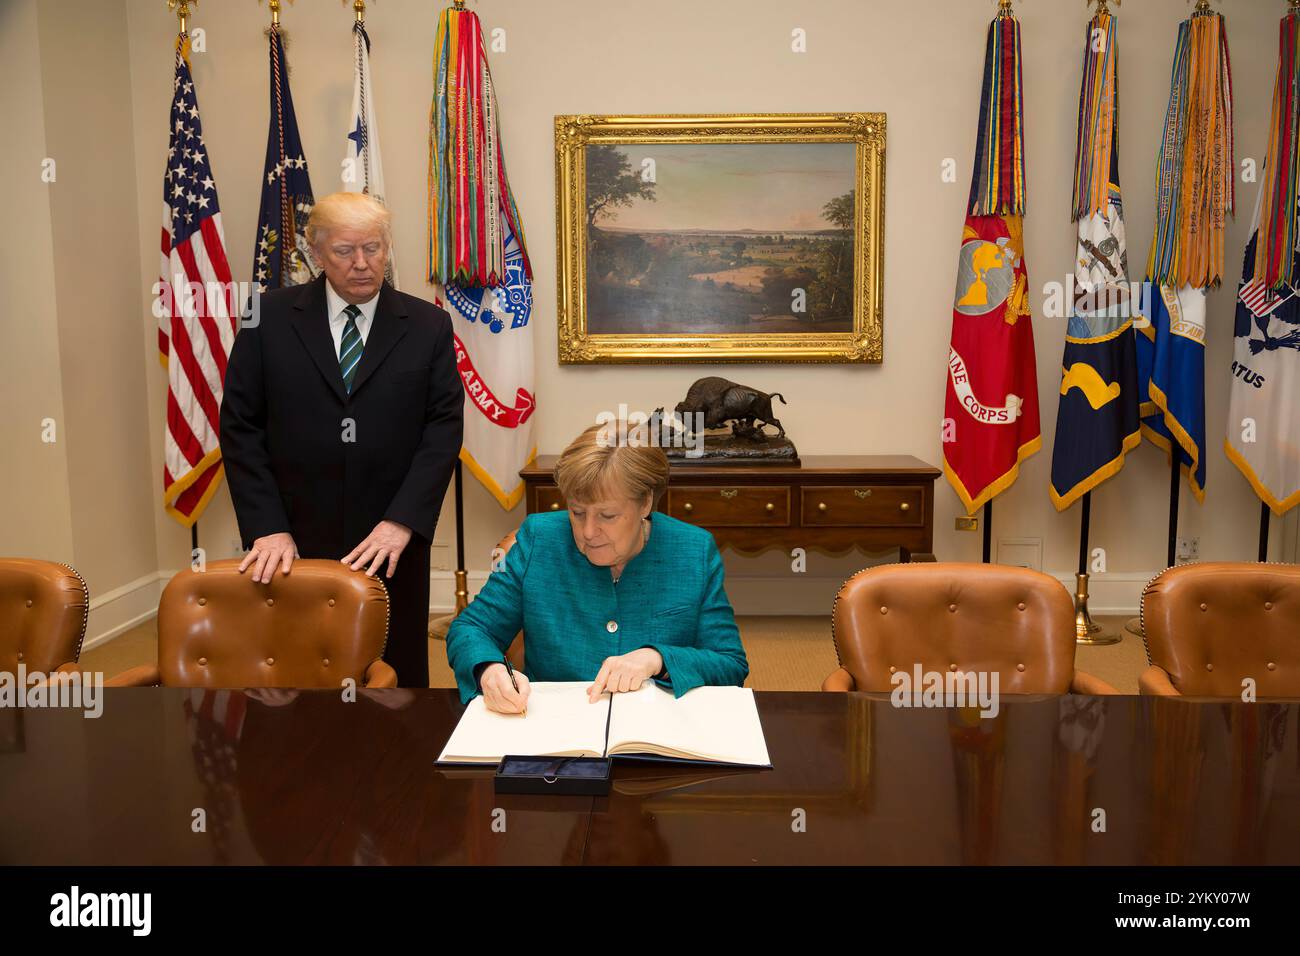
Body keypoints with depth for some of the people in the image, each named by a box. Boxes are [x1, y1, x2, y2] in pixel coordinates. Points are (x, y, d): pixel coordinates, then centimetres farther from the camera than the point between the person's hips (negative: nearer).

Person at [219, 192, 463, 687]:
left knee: (396, 678, 8)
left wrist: (402, 522, -12)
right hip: (293, 542, 0)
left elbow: (444, 428, -1)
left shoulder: (428, 326, 4)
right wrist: (266, 528, -8)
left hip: (392, 539, 0)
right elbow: (240, 428, 1)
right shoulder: (269, 318, 3)